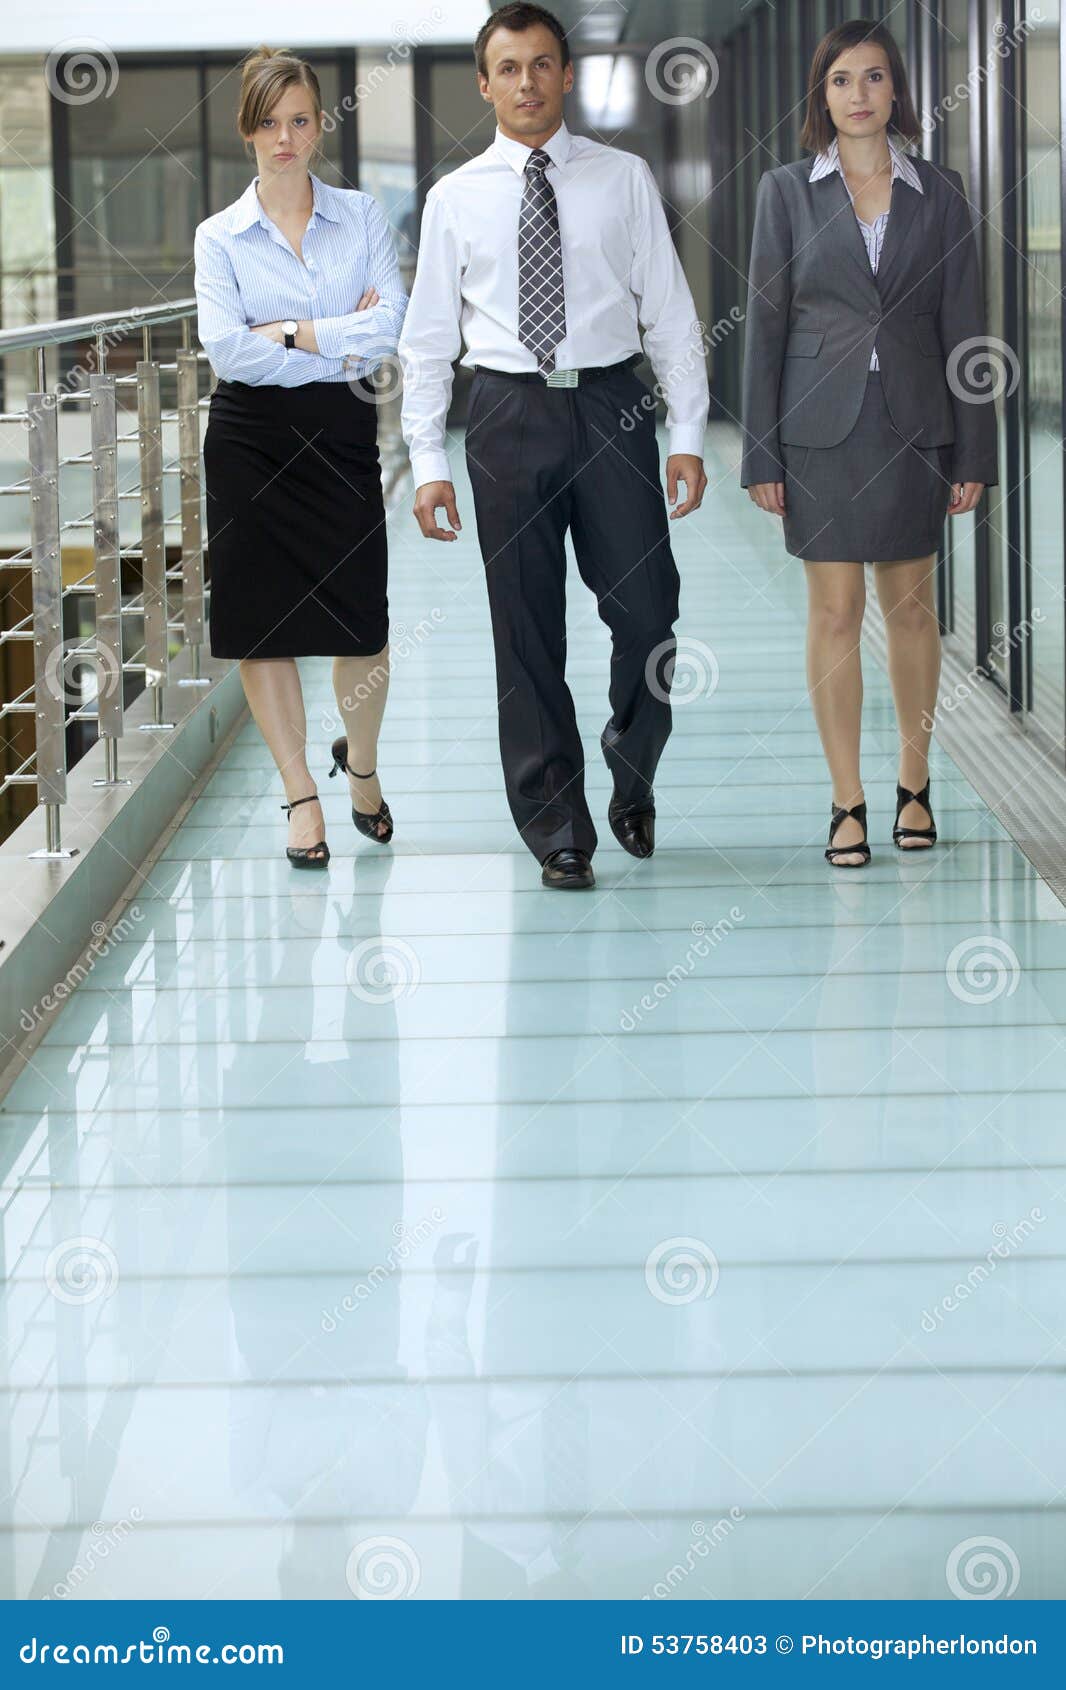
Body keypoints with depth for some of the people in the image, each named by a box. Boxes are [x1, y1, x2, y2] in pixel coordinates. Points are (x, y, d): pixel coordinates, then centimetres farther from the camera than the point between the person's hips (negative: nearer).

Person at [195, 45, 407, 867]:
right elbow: (227, 349, -11)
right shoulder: (221, 236, 2)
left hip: (342, 434, 0)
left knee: (361, 624, 0)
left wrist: (290, 332, -10)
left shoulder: (361, 217, 5)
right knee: (264, 623, 1)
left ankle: (361, 762, 28)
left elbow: (390, 327, -8)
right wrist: (341, 348, -11)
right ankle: (301, 795, 14)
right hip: (252, 438, 0)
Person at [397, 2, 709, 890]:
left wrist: (688, 436, -3)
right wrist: (428, 463, 0)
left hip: (613, 406, 0)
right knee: (527, 631, 4)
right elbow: (428, 339, 7)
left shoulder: (624, 180, 5)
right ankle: (557, 827, 14)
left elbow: (671, 311, 4)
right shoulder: (456, 199, 6)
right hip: (511, 411, 0)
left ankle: (632, 784, 25)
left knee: (646, 612, -2)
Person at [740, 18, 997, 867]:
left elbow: (963, 323, 4)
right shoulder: (787, 191, 1)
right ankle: (847, 803, 4)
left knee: (913, 607, 8)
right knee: (835, 611, -1)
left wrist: (974, 453, 0)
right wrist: (760, 455, -3)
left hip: (913, 422, 1)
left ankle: (914, 784, 21)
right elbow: (765, 323, 1)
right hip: (822, 423, -1)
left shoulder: (939, 193, 4)